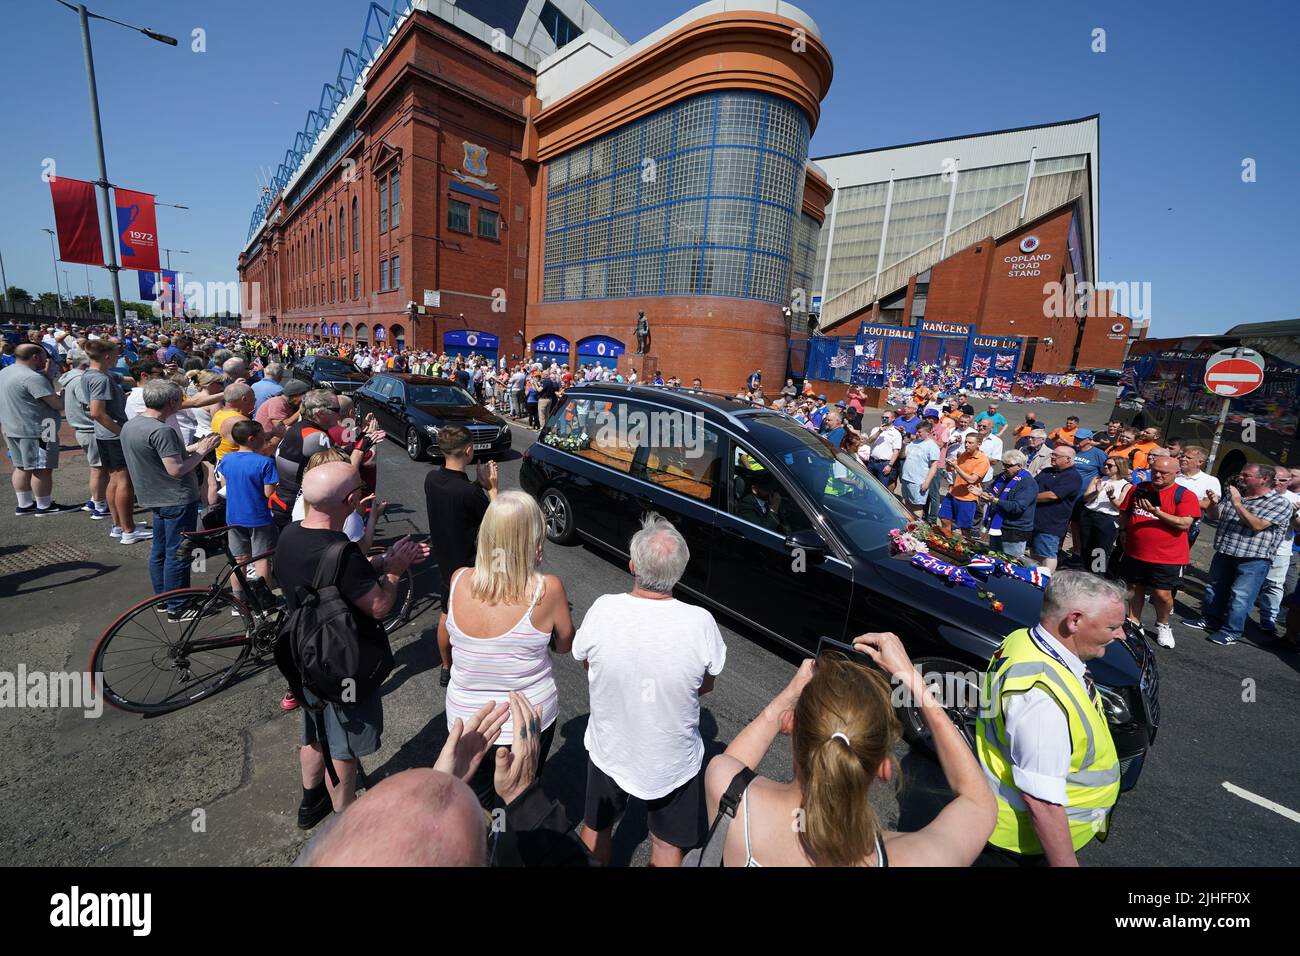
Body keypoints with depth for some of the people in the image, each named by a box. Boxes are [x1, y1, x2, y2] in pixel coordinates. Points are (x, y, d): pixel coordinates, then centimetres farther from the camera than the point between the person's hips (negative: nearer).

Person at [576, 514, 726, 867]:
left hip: (609, 751, 1)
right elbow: (705, 686, -9)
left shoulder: (603, 609, -27)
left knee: (596, 827, 31)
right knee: (666, 844, 27)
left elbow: (587, 665, -7)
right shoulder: (701, 623, -28)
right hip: (674, 761, -1)